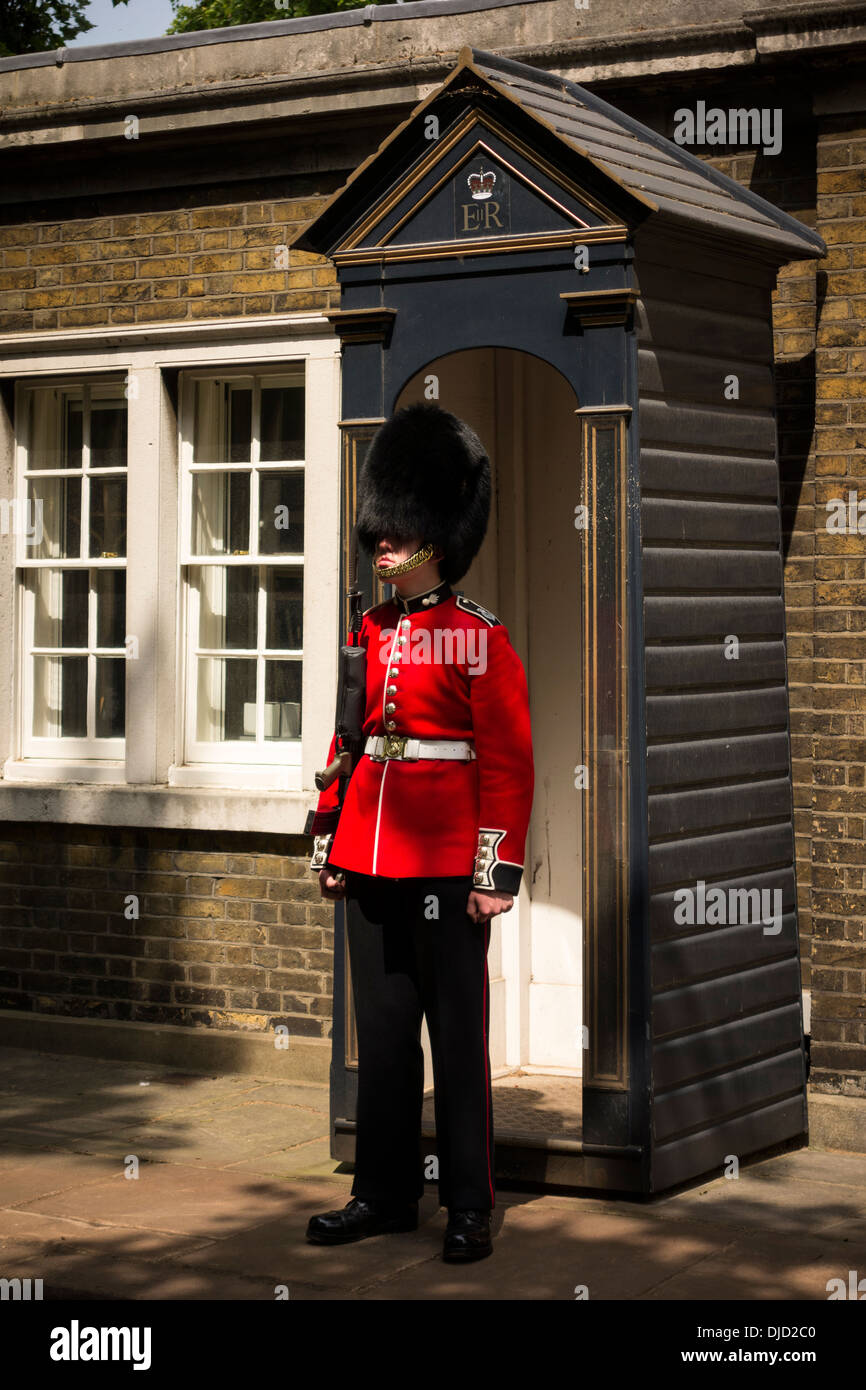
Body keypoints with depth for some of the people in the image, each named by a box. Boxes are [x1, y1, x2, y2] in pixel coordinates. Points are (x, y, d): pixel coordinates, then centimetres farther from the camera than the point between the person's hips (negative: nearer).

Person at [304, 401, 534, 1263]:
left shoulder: (481, 641, -6)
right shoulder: (367, 634, 10)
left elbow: (509, 764, -9)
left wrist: (496, 870, -14)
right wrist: (327, 843, 14)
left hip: (446, 867, -6)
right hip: (370, 862, 6)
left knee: (456, 1033, 1)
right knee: (381, 1031, 11)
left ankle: (469, 1207, 9)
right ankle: (383, 1193, 21)